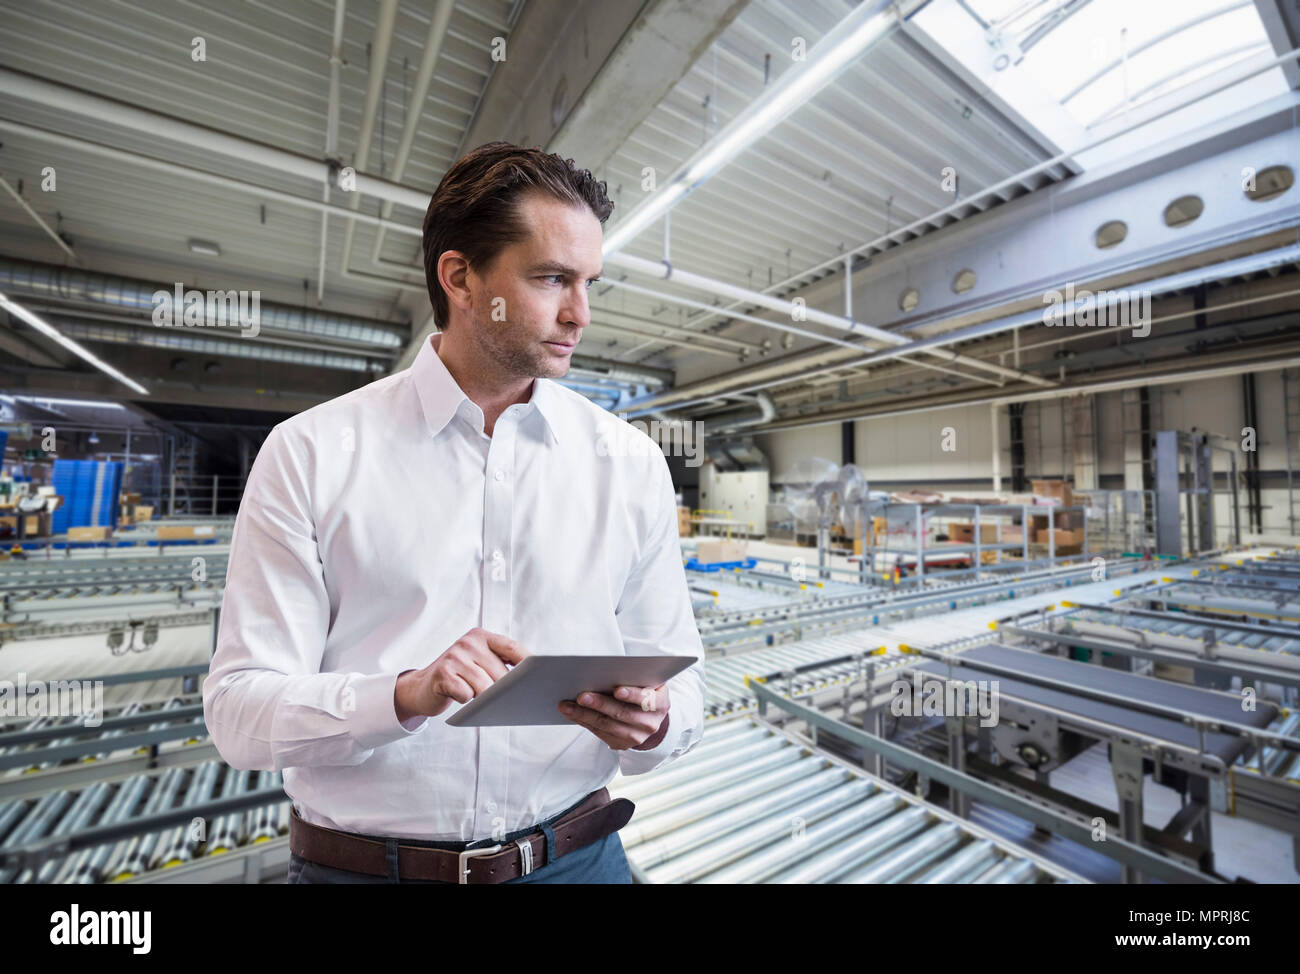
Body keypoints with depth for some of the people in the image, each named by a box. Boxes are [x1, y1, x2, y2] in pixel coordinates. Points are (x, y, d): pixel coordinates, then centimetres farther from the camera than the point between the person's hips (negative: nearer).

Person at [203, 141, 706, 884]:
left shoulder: (631, 465, -6)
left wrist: (650, 722, -22)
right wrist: (406, 695, -27)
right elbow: (239, 710, -9)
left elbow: (681, 678, -1)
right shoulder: (310, 455, -9)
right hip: (360, 864, 0)